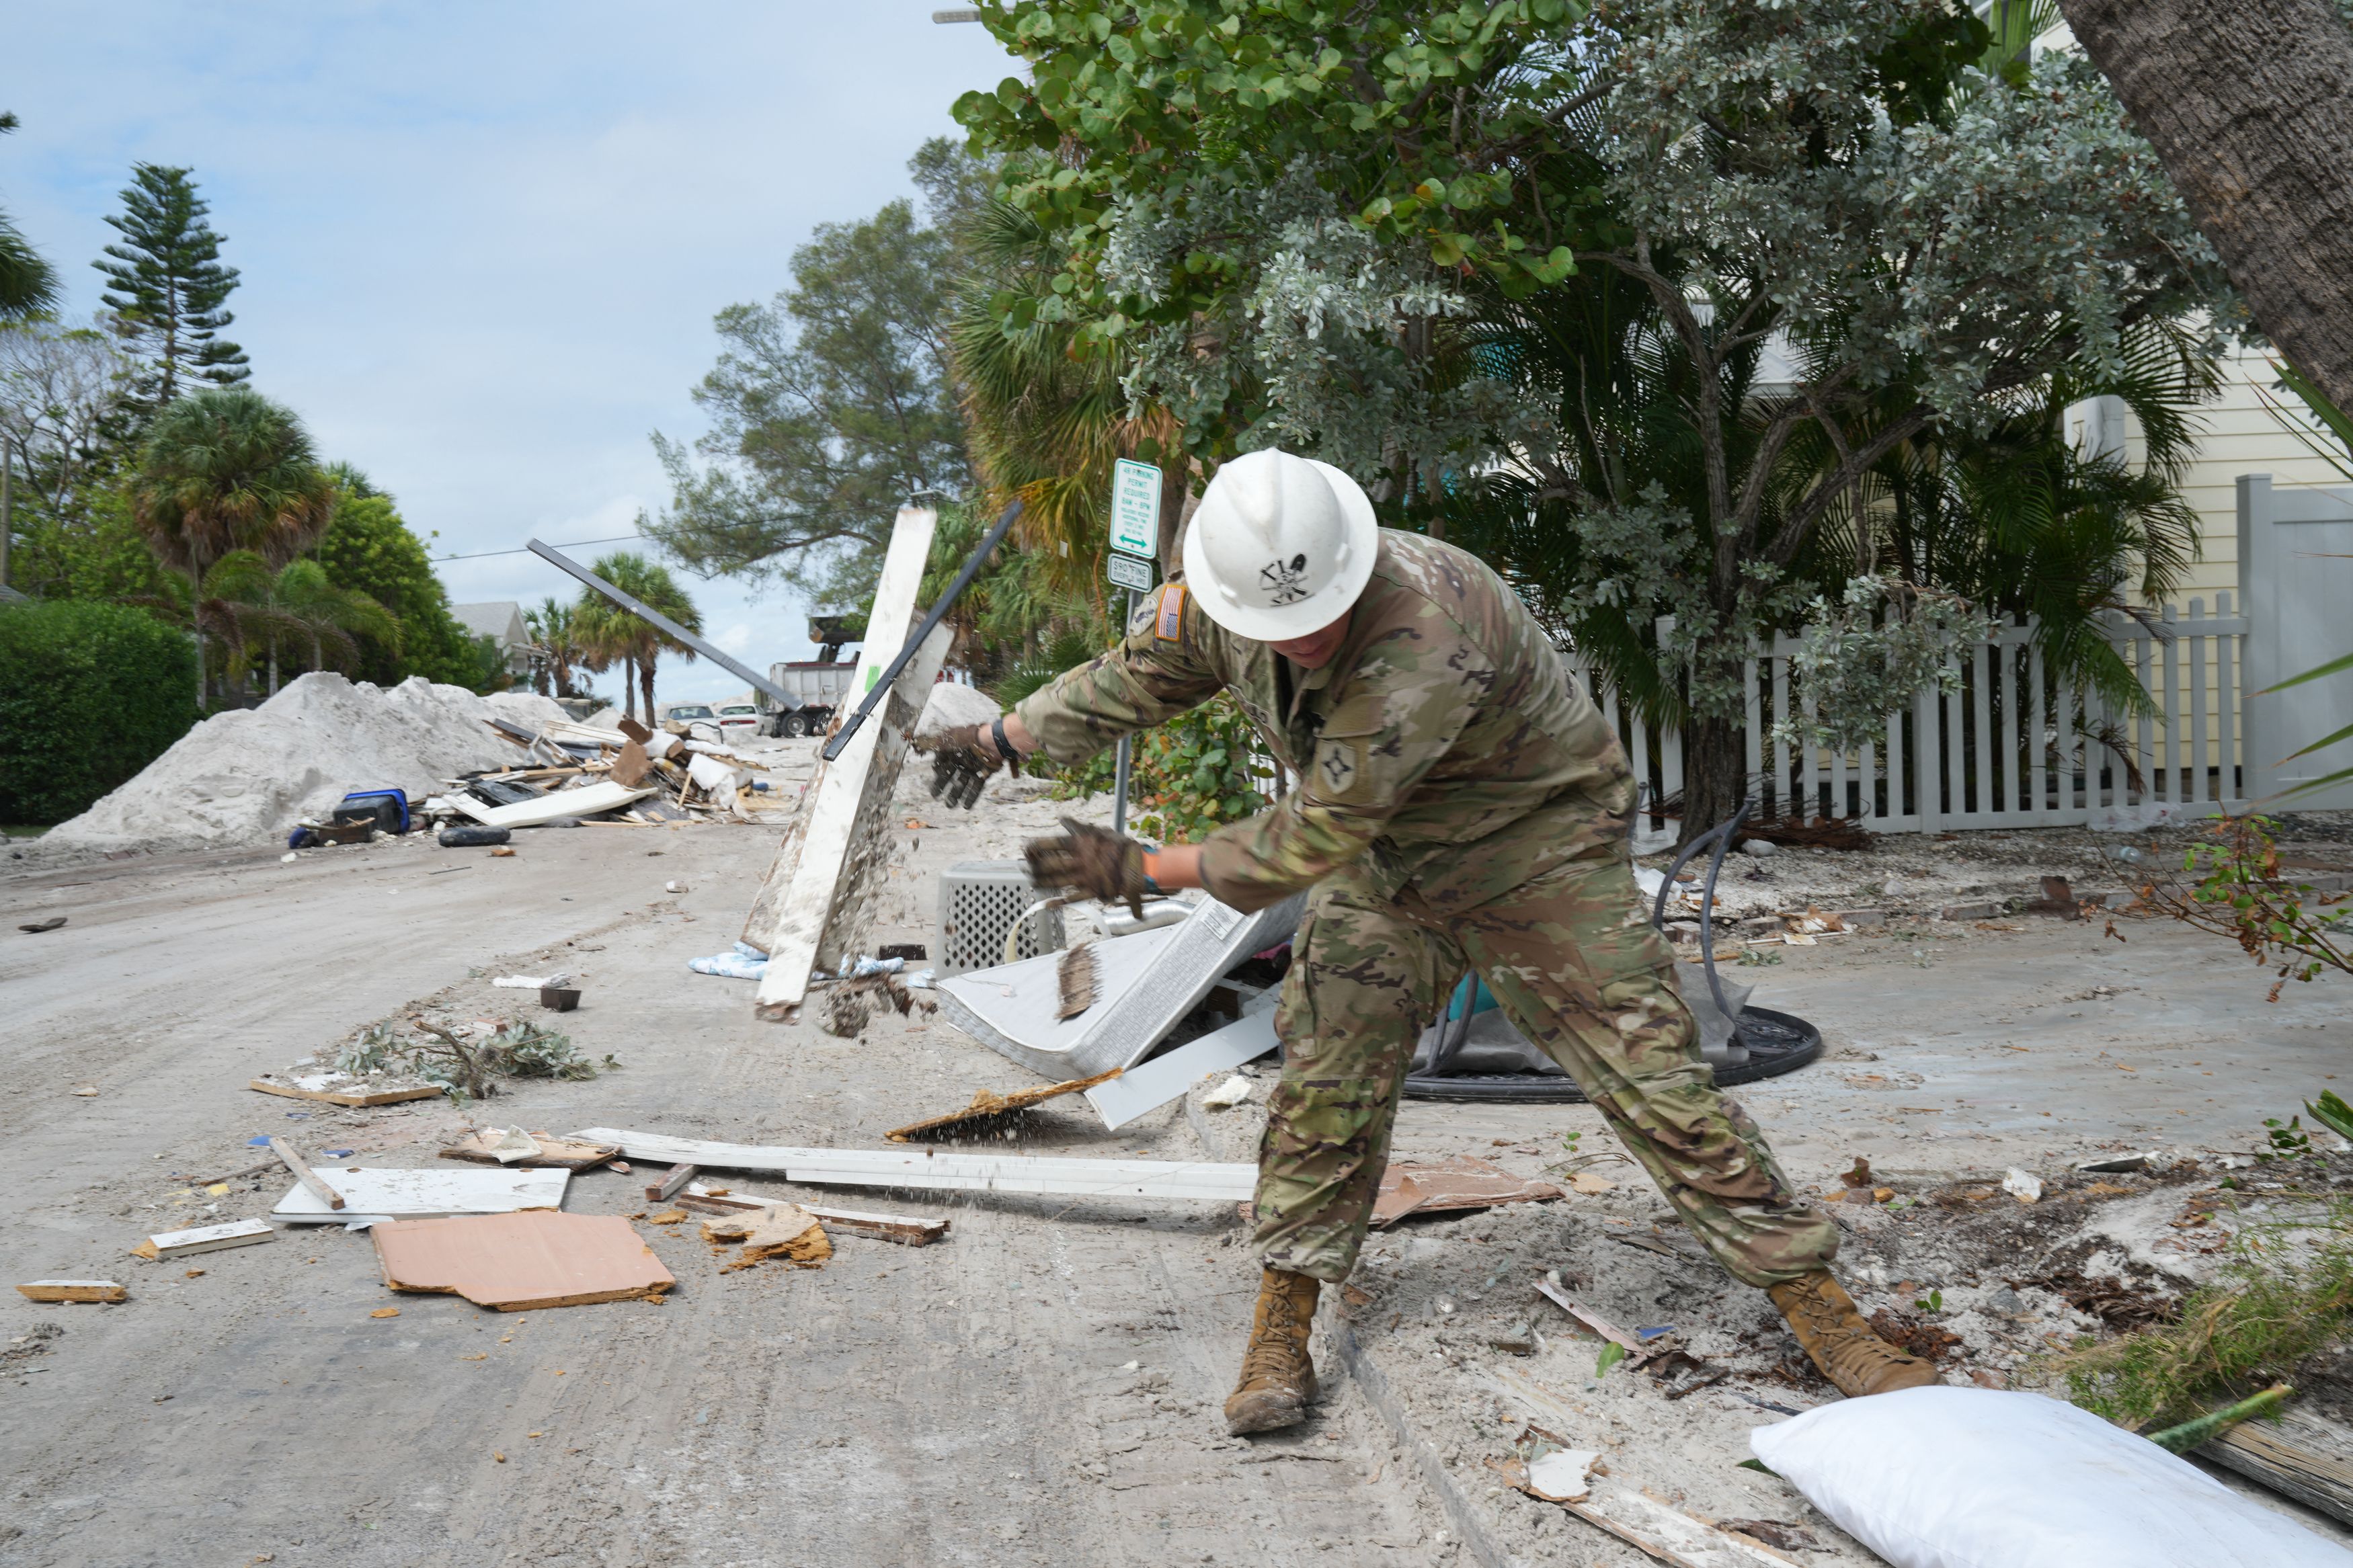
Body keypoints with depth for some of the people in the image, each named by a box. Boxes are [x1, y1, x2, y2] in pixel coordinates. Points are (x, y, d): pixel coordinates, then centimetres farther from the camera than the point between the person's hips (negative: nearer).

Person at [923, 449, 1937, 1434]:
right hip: (1387, 861, 6)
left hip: (1537, 850, -5)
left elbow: (1317, 836, -33)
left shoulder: (1428, 635, -39)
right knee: (1326, 1078, 0)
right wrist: (1000, 740, 18)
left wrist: (1142, 870, -25)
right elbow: (1129, 682, 7)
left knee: (1653, 1078, -7)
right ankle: (1282, 1327, 14)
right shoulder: (1215, 601, -16)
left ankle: (1820, 1311, 4)